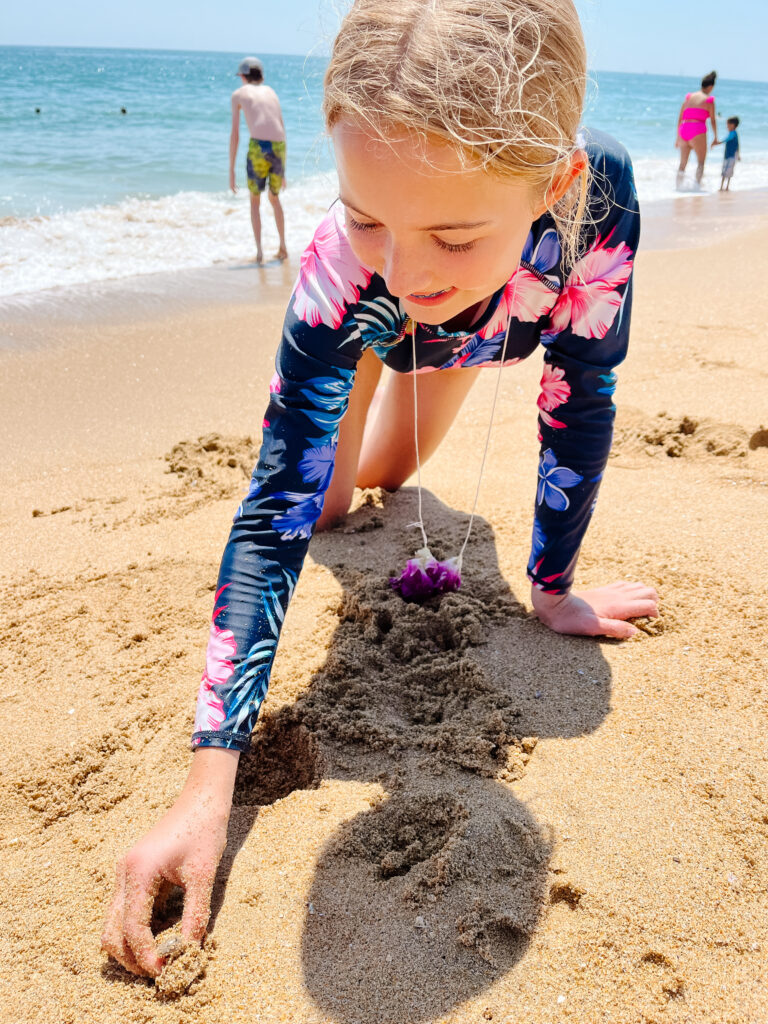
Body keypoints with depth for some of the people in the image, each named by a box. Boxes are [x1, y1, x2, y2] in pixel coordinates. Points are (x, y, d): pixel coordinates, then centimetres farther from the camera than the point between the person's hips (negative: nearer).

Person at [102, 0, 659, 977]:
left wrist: (552, 587, -22)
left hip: (492, 330, 2)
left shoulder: (597, 197, -46)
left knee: (389, 472, 19)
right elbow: (274, 522, -45)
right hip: (365, 331, -1)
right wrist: (208, 787, -50)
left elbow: (578, 405, -30)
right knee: (320, 494, 5)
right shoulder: (343, 268, -47)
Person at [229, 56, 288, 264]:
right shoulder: (271, 91, 26)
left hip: (258, 147, -3)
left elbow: (234, 134, 7)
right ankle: (283, 247, 25)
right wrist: (282, 168, 28)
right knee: (274, 198, 25)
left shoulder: (239, 93, 14)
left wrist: (231, 170, 8)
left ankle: (259, 250, 0)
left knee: (255, 201, 13)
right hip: (279, 147, 3)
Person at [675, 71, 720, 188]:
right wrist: (715, 138, 13)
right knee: (701, 161, 4)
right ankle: (697, 183, -10)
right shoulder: (709, 100, 1)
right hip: (697, 130, -4)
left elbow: (680, 118, 14)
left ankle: (679, 186, 7)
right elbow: (713, 120, 3)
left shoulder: (688, 97, 14)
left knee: (682, 163, 12)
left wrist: (678, 137, 20)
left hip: (683, 130, 4)